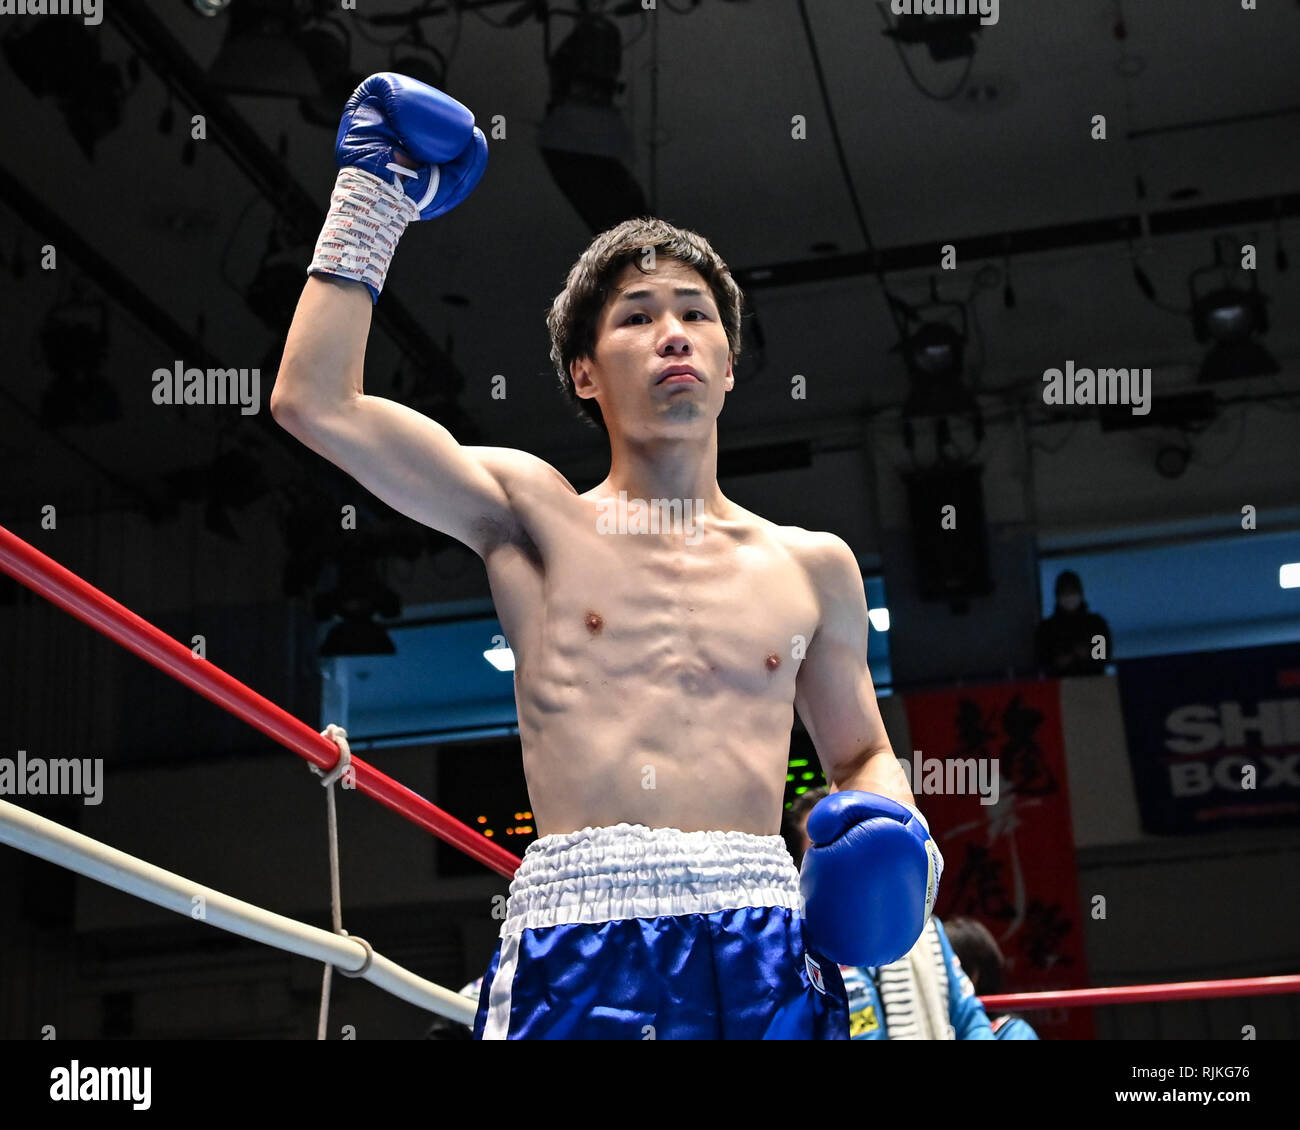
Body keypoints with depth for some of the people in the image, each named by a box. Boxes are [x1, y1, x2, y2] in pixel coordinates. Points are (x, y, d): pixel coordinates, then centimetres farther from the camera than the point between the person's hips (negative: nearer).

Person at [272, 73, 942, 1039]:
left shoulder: (811, 567, 16)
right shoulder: (535, 517, 10)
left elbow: (861, 753, 28)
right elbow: (315, 401, 4)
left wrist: (894, 828, 5)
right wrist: (374, 189, 13)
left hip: (760, 951, 2)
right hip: (573, 949, -2)